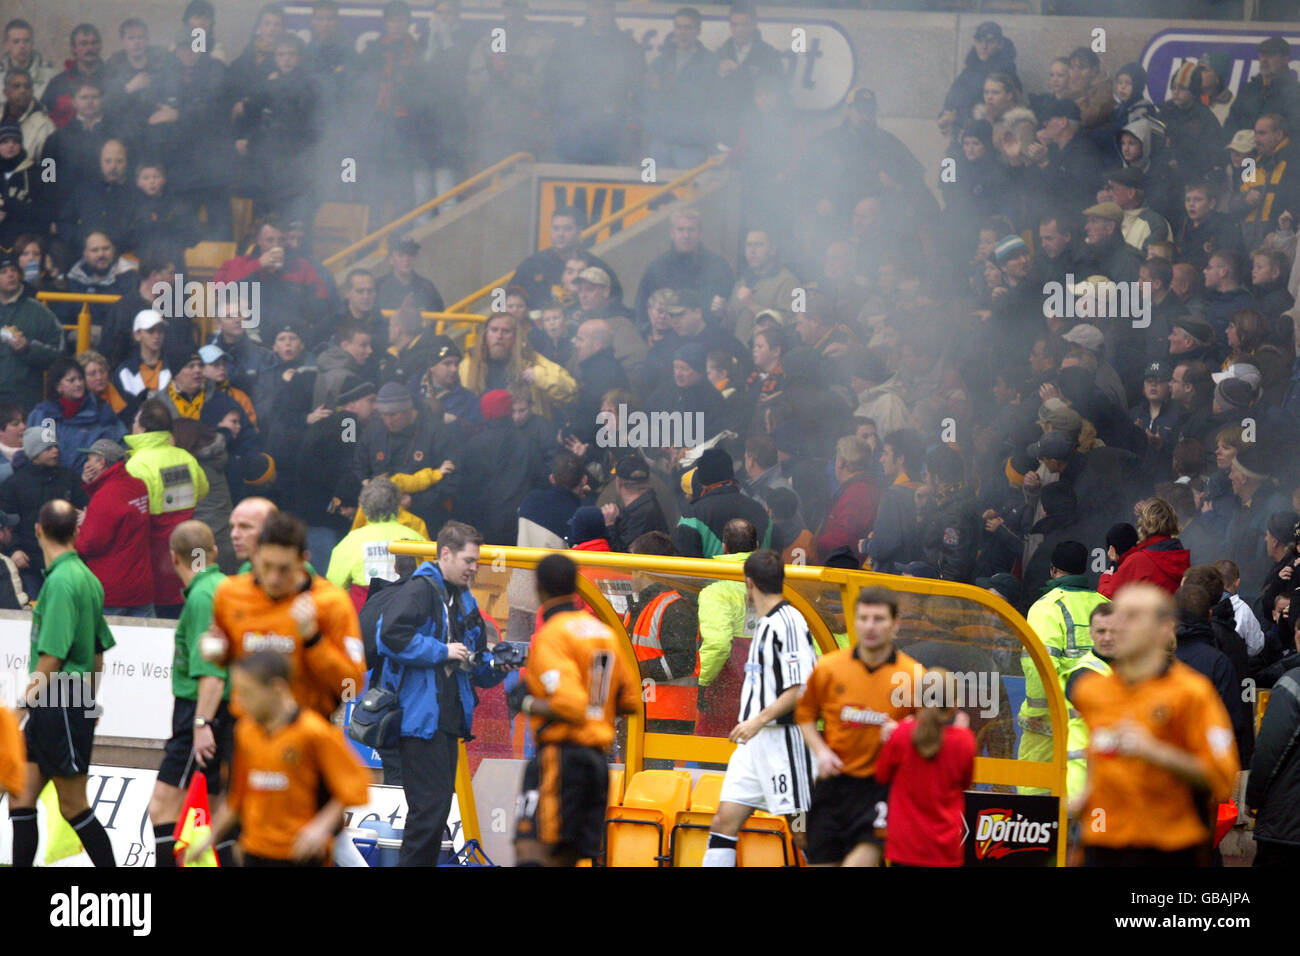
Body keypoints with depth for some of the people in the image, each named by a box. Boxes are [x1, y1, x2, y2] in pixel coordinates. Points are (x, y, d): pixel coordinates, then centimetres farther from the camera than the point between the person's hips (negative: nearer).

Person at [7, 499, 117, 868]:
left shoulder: (62, 580, -17)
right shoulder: (87, 578, 11)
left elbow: (53, 654, -21)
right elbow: (99, 649, 19)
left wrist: (27, 699, -14)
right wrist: (89, 702, 27)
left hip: (61, 708, -9)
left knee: (73, 807, -2)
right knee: (20, 798, 8)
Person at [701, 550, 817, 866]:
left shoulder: (788, 621, -14)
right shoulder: (767, 623, 16)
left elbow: (802, 689, -19)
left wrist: (760, 720, -23)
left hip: (784, 738, -9)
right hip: (755, 742, 9)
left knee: (802, 829, -5)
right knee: (724, 821, 2)